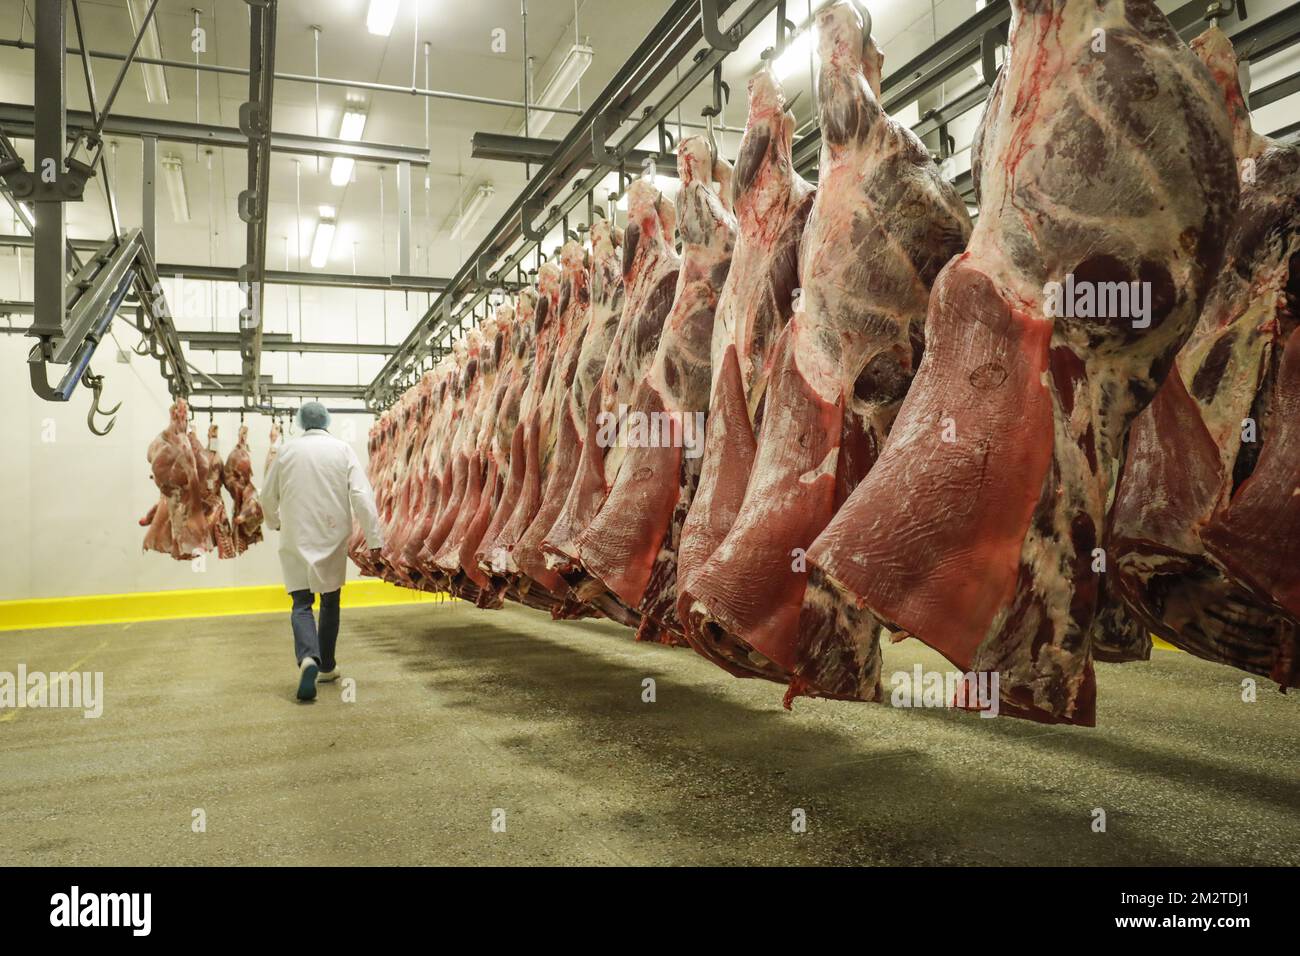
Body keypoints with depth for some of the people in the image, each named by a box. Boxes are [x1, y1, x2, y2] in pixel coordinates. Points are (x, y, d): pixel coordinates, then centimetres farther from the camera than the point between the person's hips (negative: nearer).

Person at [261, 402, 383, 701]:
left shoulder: (288, 450, 1)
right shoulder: (342, 449, -3)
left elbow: (268, 497, 9)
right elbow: (361, 495, -12)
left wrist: (275, 522, 30)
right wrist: (374, 537, -11)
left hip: (296, 539, 0)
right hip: (333, 537, 0)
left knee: (302, 604, 1)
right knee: (330, 601, 17)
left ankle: (308, 659, -25)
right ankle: (326, 666, 26)